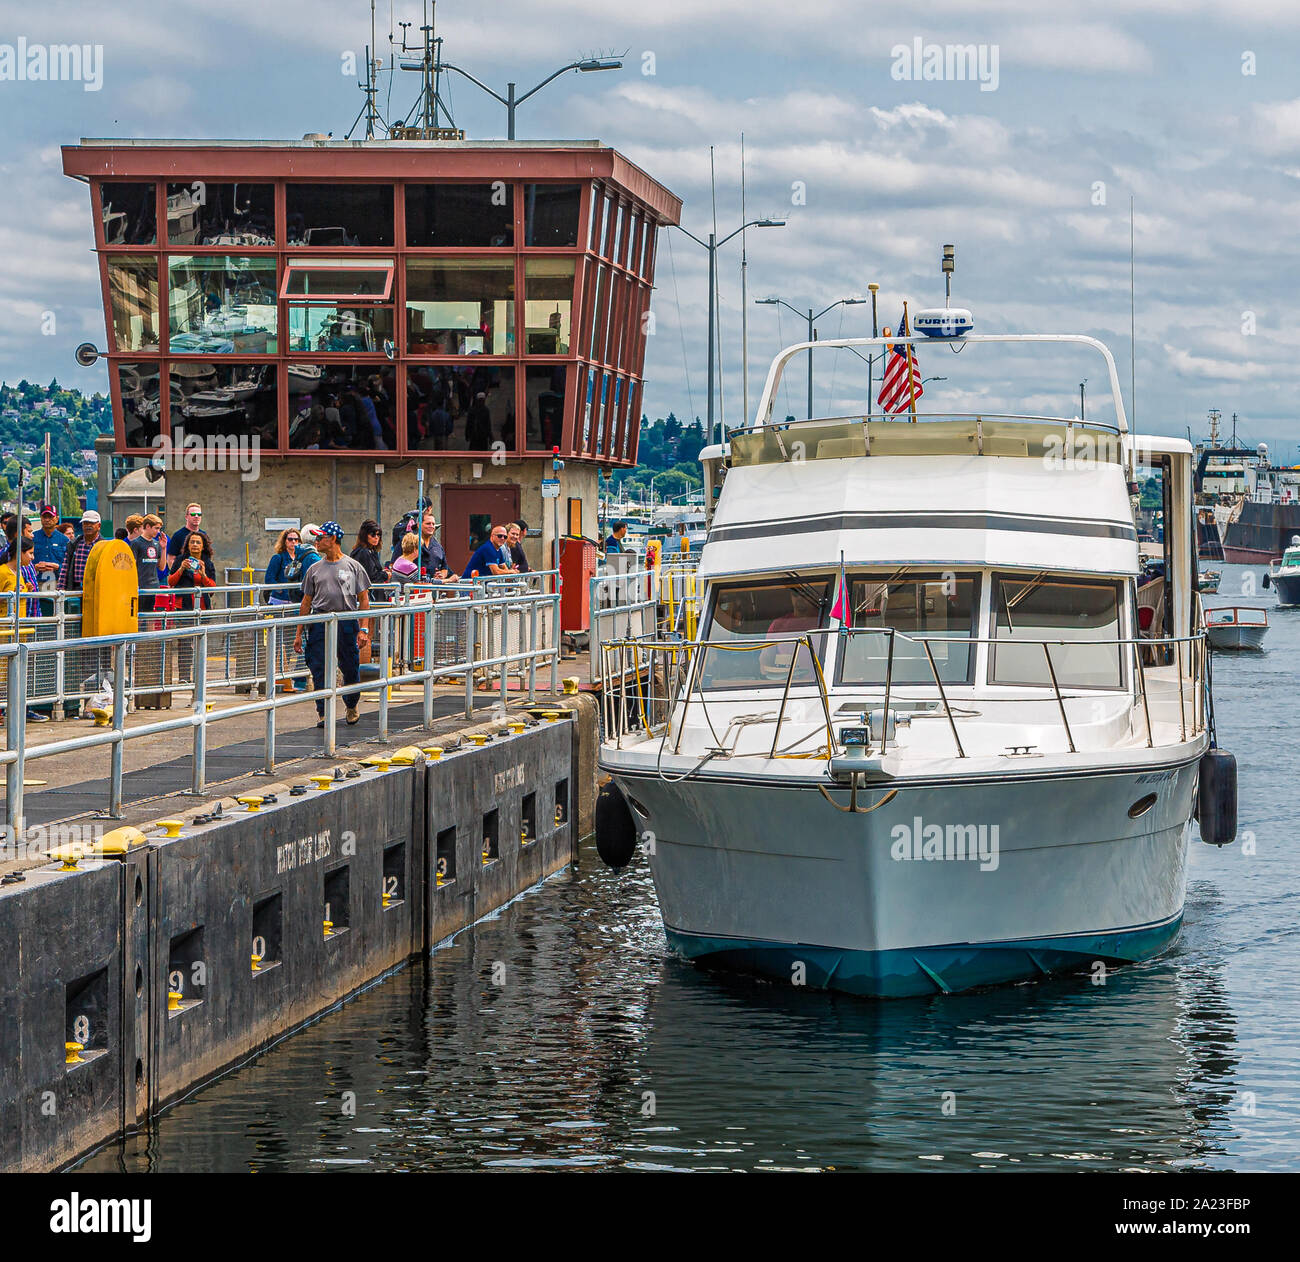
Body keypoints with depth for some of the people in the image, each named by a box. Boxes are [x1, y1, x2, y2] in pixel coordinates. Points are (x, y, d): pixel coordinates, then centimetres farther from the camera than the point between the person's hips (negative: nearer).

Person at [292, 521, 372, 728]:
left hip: (346, 622, -2)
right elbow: (306, 602, 14)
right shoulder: (315, 569, 13)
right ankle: (324, 714, -2)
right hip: (319, 623, 2)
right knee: (320, 671, -6)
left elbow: (364, 600, 3)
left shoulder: (353, 567, 5)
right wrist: (299, 633, 9)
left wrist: (364, 629, -7)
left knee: (350, 669, 4)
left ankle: (351, 706, 28)